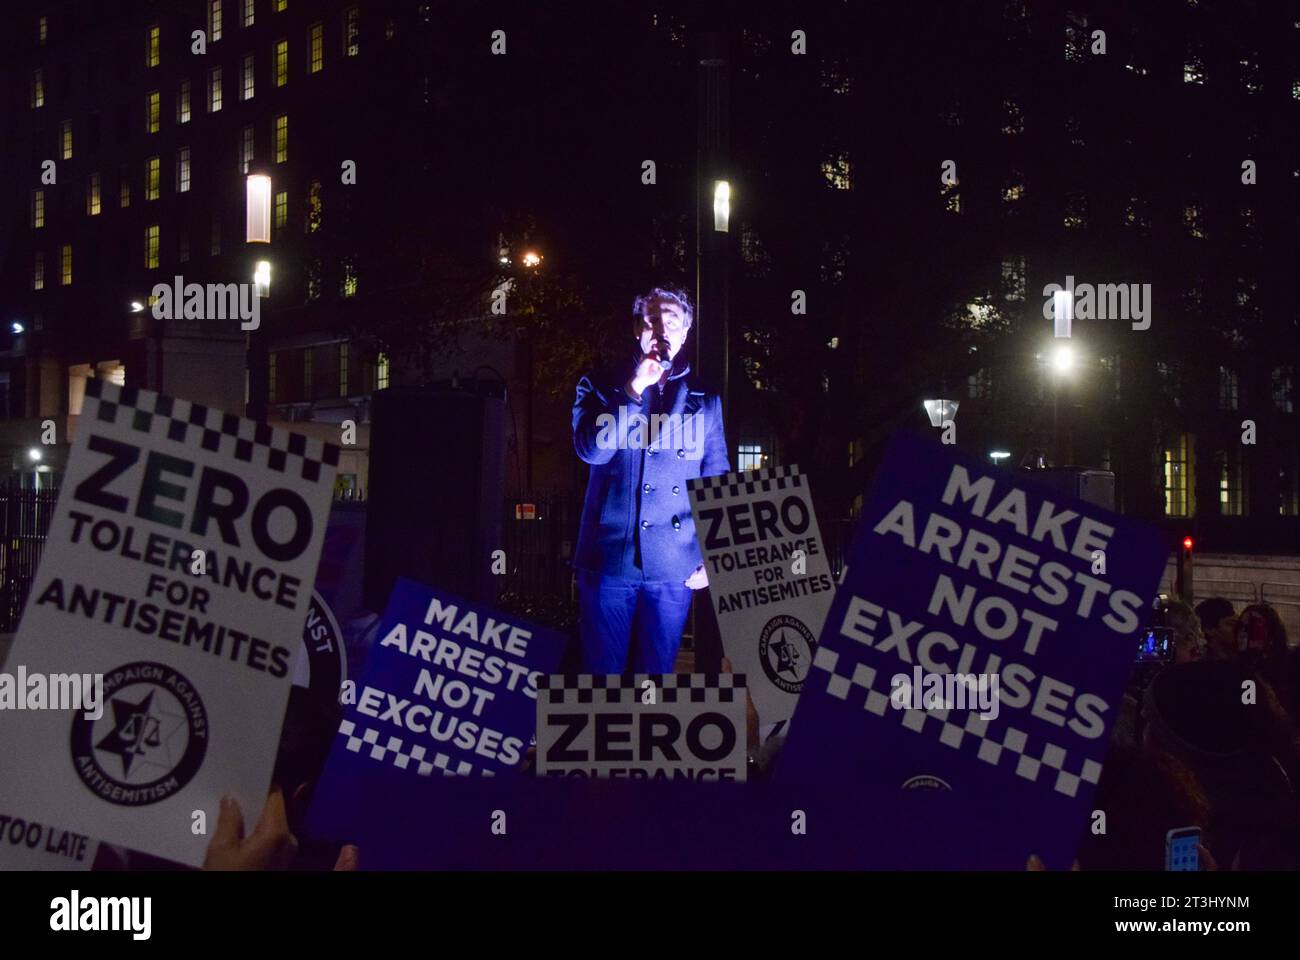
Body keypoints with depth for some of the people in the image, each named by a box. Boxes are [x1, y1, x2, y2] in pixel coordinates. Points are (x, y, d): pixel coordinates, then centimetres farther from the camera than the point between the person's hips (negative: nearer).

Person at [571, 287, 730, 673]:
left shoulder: (704, 400, 11)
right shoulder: (601, 387, 7)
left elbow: (717, 486, 11)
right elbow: (590, 449, -10)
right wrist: (634, 390, -16)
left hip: (674, 567, 2)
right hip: (609, 558, -2)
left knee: (658, 669, 7)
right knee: (603, 669, 2)